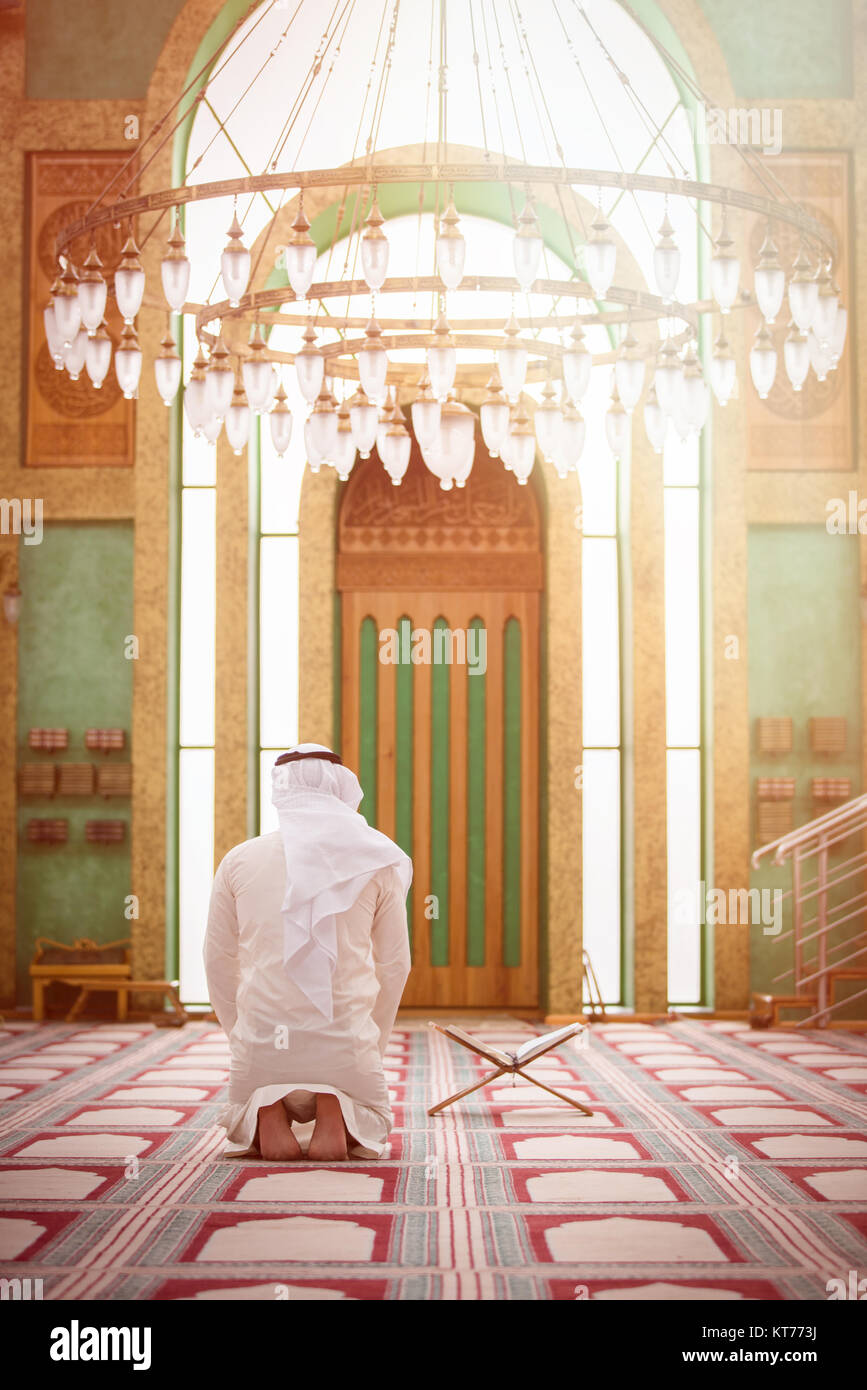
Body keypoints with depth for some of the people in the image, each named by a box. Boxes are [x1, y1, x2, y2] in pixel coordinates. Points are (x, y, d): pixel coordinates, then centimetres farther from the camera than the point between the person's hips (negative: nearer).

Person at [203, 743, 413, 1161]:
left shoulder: (239, 860, 3)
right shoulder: (377, 863, 1)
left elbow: (219, 962, 8)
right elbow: (394, 964, 6)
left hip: (262, 1037, 1)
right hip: (345, 1040, -1)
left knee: (238, 1129, 32)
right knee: (374, 1123, 31)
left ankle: (266, 1109, -5)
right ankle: (337, 1107, -6)